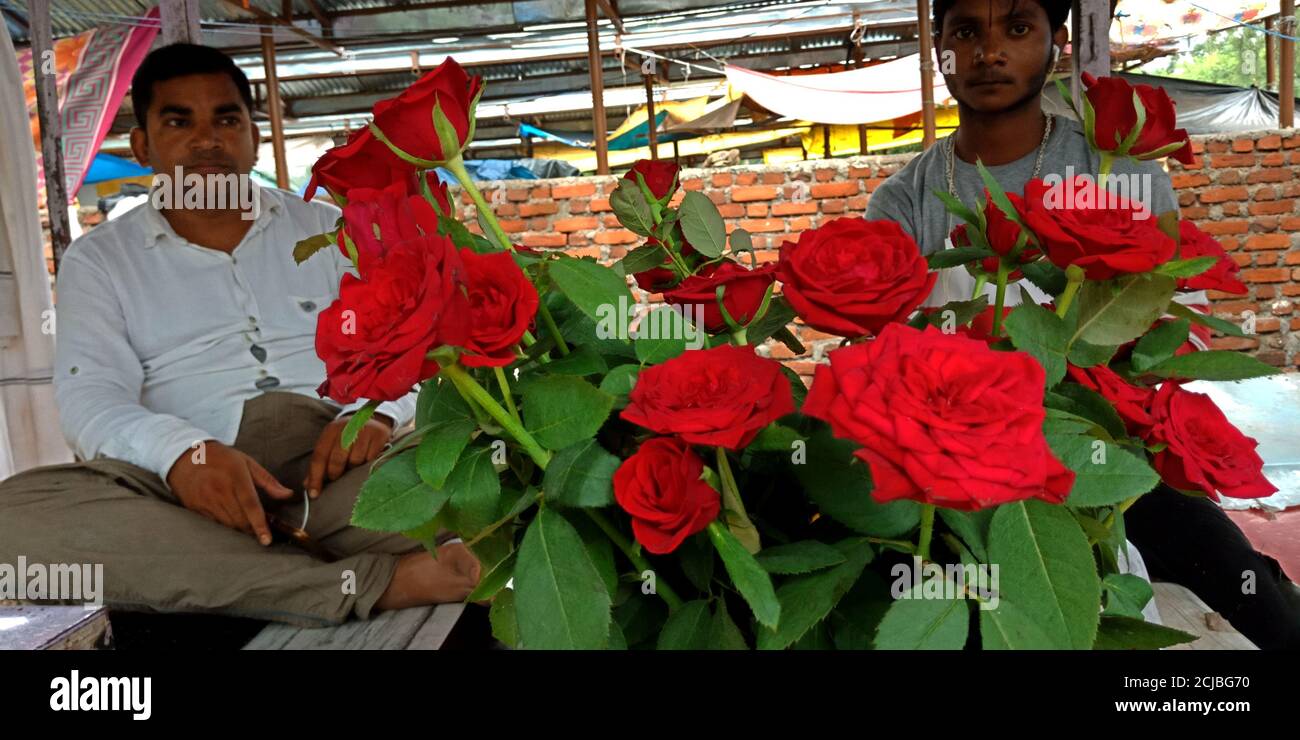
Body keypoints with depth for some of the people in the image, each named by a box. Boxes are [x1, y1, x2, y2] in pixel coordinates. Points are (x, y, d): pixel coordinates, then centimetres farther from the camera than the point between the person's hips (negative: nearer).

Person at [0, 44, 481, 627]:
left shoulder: (326, 228, 17)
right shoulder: (98, 260, 14)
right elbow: (90, 399, -1)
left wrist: (371, 410, -17)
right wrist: (182, 451, -25)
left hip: (333, 464, -1)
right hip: (192, 485, 2)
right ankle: (369, 583, -39)